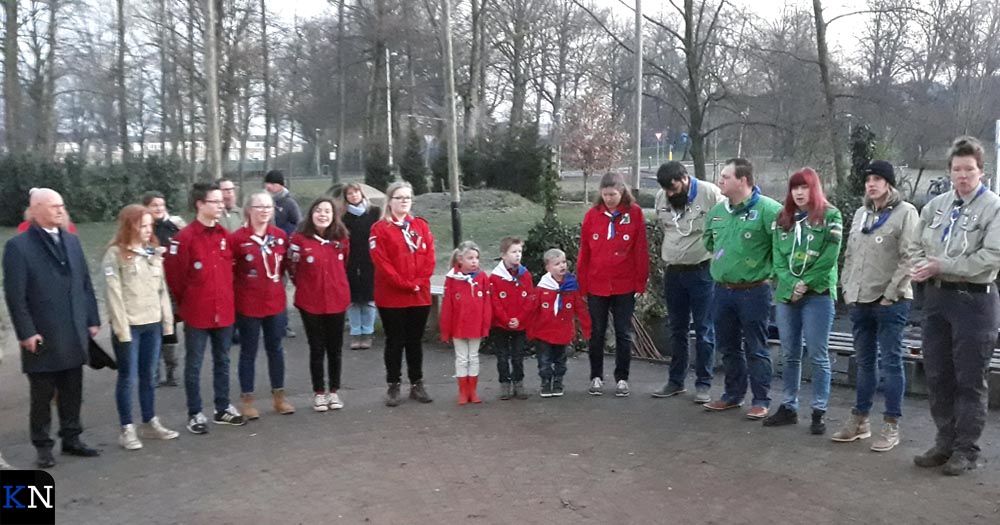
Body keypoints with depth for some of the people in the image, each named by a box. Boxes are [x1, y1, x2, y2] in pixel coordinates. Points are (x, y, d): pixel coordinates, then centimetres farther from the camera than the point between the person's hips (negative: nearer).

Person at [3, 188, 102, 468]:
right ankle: (43, 446, 19)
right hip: (42, 337, -5)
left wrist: (92, 320, 8)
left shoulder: (71, 240, 11)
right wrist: (26, 332, -14)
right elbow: (14, 295, -10)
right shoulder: (18, 245, -7)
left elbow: (85, 283, 12)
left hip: (74, 335, 5)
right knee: (42, 396, 7)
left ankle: (71, 438, 25)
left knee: (72, 393, 13)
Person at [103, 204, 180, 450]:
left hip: (153, 323, 5)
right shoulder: (115, 254, -8)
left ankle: (150, 423, 25)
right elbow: (114, 293, -12)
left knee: (149, 376, 14)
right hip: (129, 325, -5)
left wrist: (167, 320, 7)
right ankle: (127, 429, 12)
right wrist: (122, 328, -15)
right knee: (128, 377, 3)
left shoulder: (154, 252, 10)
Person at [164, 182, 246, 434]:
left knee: (222, 361, 15)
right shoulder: (185, 237, -13)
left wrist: (226, 297, 12)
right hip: (197, 313, -6)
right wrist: (186, 302, -1)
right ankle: (195, 414, 16)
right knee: (194, 364, 6)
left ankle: (223, 408, 27)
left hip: (224, 310, 6)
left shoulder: (224, 235, 6)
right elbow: (174, 274, -11)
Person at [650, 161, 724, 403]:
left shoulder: (710, 193, -15)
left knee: (704, 330, 3)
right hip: (673, 272, 5)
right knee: (676, 329, 14)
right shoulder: (661, 197, 2)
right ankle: (676, 380, 25)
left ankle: (703, 384, 13)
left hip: (702, 272, -5)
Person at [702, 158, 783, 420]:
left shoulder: (768, 209, -15)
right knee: (728, 347, 16)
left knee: (756, 349, 3)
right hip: (722, 290, 7)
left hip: (754, 291, -7)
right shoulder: (717, 211, 7)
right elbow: (709, 241, 25)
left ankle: (761, 401, 15)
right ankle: (733, 394, 30)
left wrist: (769, 270, -9)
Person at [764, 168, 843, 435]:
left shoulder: (830, 216, -2)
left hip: (818, 294, -5)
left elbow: (829, 258, -10)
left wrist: (805, 284, -13)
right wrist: (792, 284, -10)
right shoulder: (783, 218, 12)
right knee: (789, 355, 11)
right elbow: (778, 257, 5)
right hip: (786, 294, 5)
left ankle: (819, 411, 8)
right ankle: (789, 407, 21)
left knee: (818, 356, -1)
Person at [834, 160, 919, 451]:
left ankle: (891, 425, 7)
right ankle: (860, 419, 22)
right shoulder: (861, 213, 14)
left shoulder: (905, 212, -5)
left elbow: (909, 258, -11)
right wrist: (847, 288, 9)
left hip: (890, 302, -6)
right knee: (864, 361, 13)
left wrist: (890, 294, -14)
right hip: (860, 301, 6)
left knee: (890, 363, -1)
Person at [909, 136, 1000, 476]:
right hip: (937, 298, 5)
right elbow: (919, 246, 13)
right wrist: (920, 266, -9)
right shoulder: (936, 205, 9)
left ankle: (966, 450, 14)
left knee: (970, 380, 3)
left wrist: (941, 265, -18)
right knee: (937, 376, 10)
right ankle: (945, 443, 24)